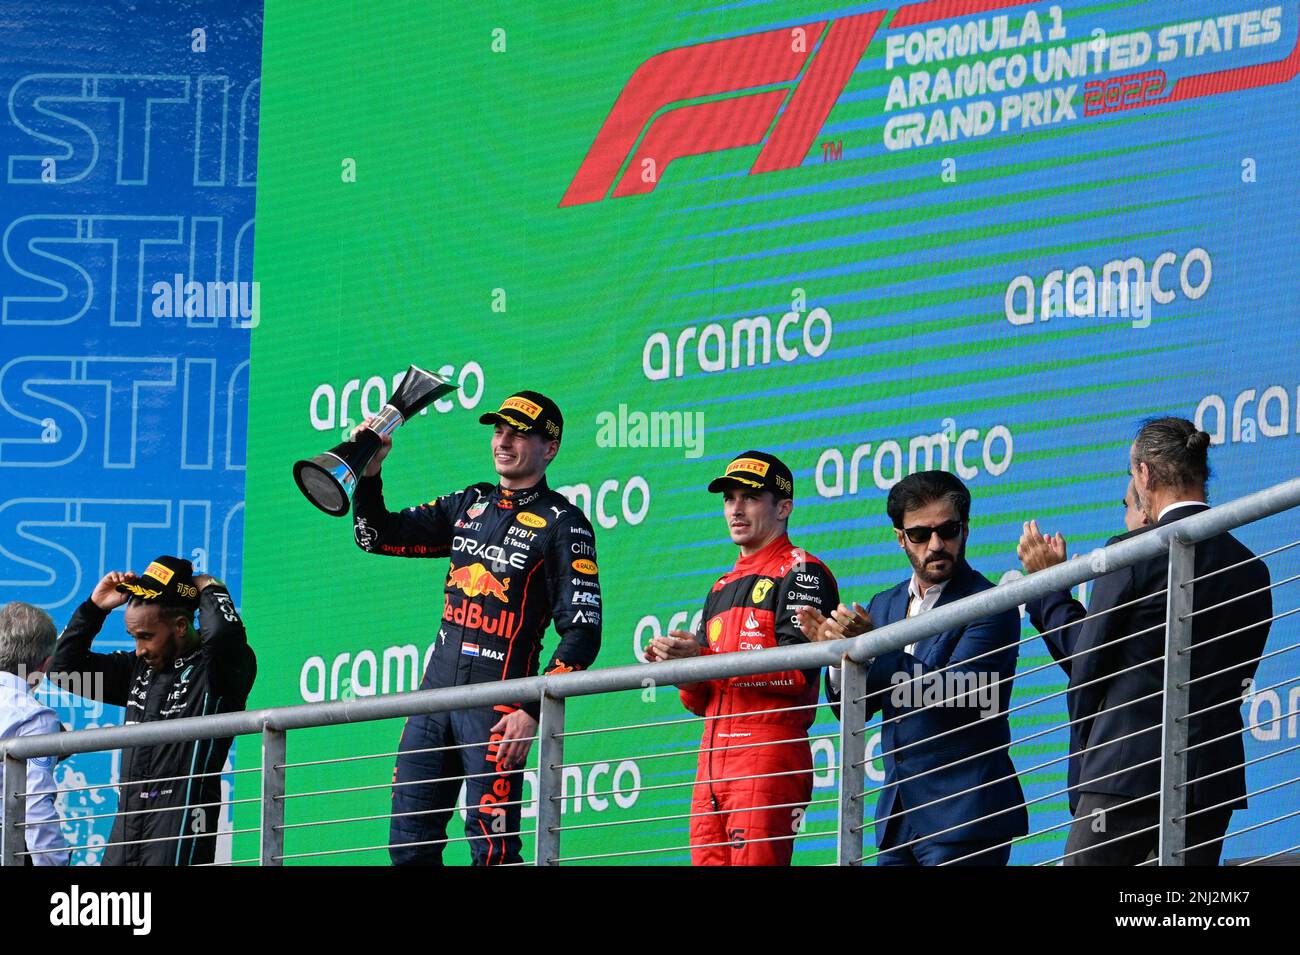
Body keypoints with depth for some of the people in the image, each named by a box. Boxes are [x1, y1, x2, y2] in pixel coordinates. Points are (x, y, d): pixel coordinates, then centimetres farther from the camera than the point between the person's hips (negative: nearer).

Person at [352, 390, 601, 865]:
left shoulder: (562, 523, -4)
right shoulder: (468, 505, 16)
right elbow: (377, 536, 17)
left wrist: (533, 710, -18)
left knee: (491, 845, -11)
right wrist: (370, 472, 0)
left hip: (498, 703, -7)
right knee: (409, 840, 7)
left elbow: (582, 633, -10)